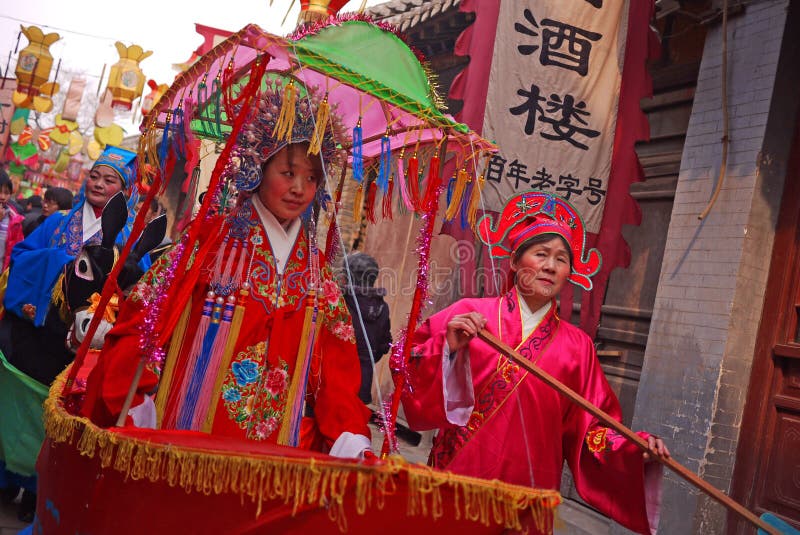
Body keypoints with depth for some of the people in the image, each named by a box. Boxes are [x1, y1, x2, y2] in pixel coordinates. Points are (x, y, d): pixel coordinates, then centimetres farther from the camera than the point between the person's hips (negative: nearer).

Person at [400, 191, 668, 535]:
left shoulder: (577, 346, 4)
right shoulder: (469, 314, -1)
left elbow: (591, 428, 5)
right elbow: (408, 370, -3)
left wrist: (637, 447, -11)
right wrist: (448, 348, -19)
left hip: (529, 491, 1)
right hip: (456, 478, -1)